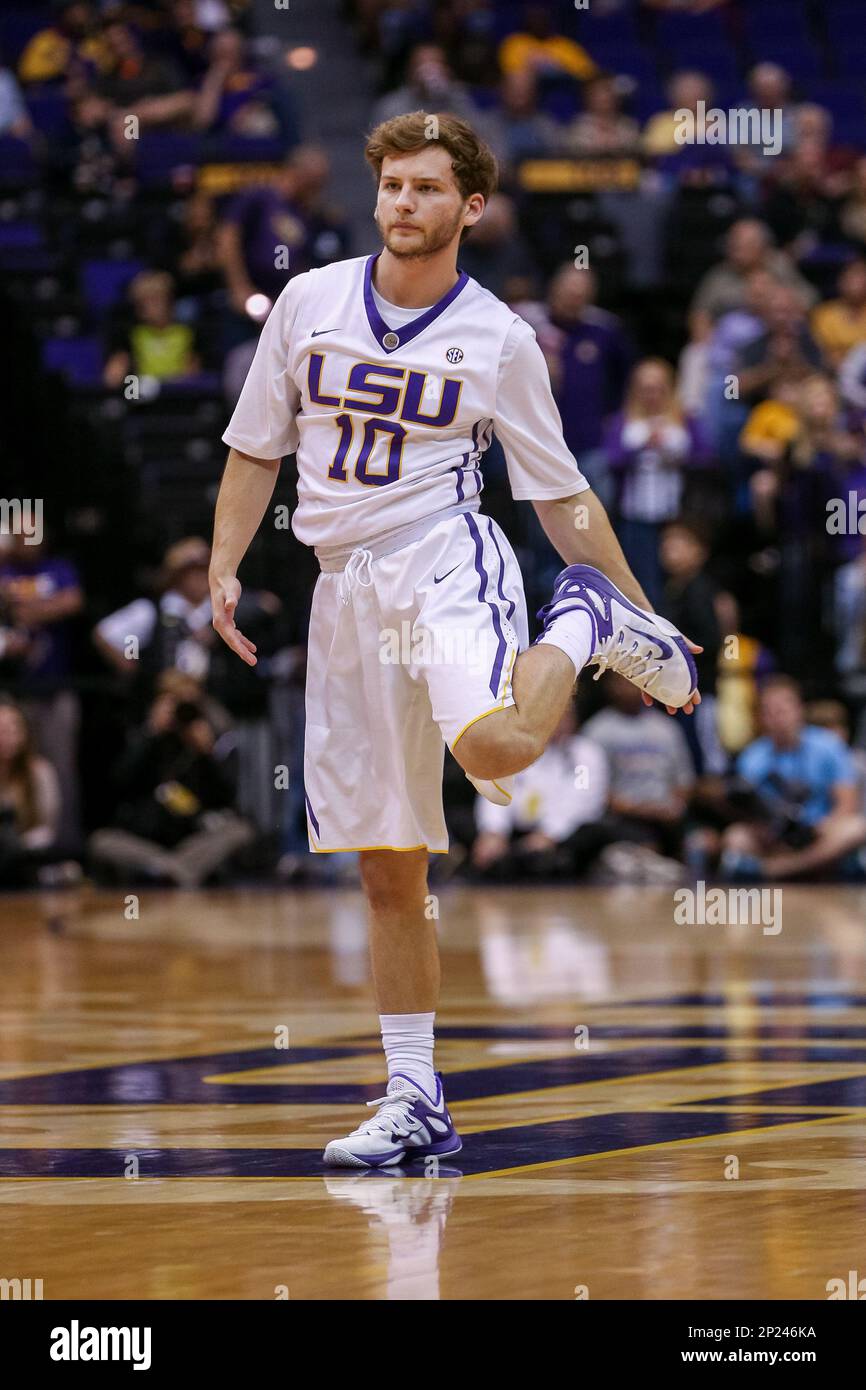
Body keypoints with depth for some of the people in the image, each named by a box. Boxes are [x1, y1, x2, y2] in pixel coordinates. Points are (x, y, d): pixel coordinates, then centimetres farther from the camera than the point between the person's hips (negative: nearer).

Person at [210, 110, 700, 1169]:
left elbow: (562, 496, 7)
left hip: (444, 554, -3)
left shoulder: (498, 340, 1)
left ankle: (586, 626, -3)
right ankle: (414, 1101, 13)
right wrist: (224, 571, 2)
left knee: (492, 747, -35)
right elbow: (255, 448, 14)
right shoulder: (310, 302, 7)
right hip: (343, 587, 3)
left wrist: (649, 622, 4)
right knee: (386, 865, 4)